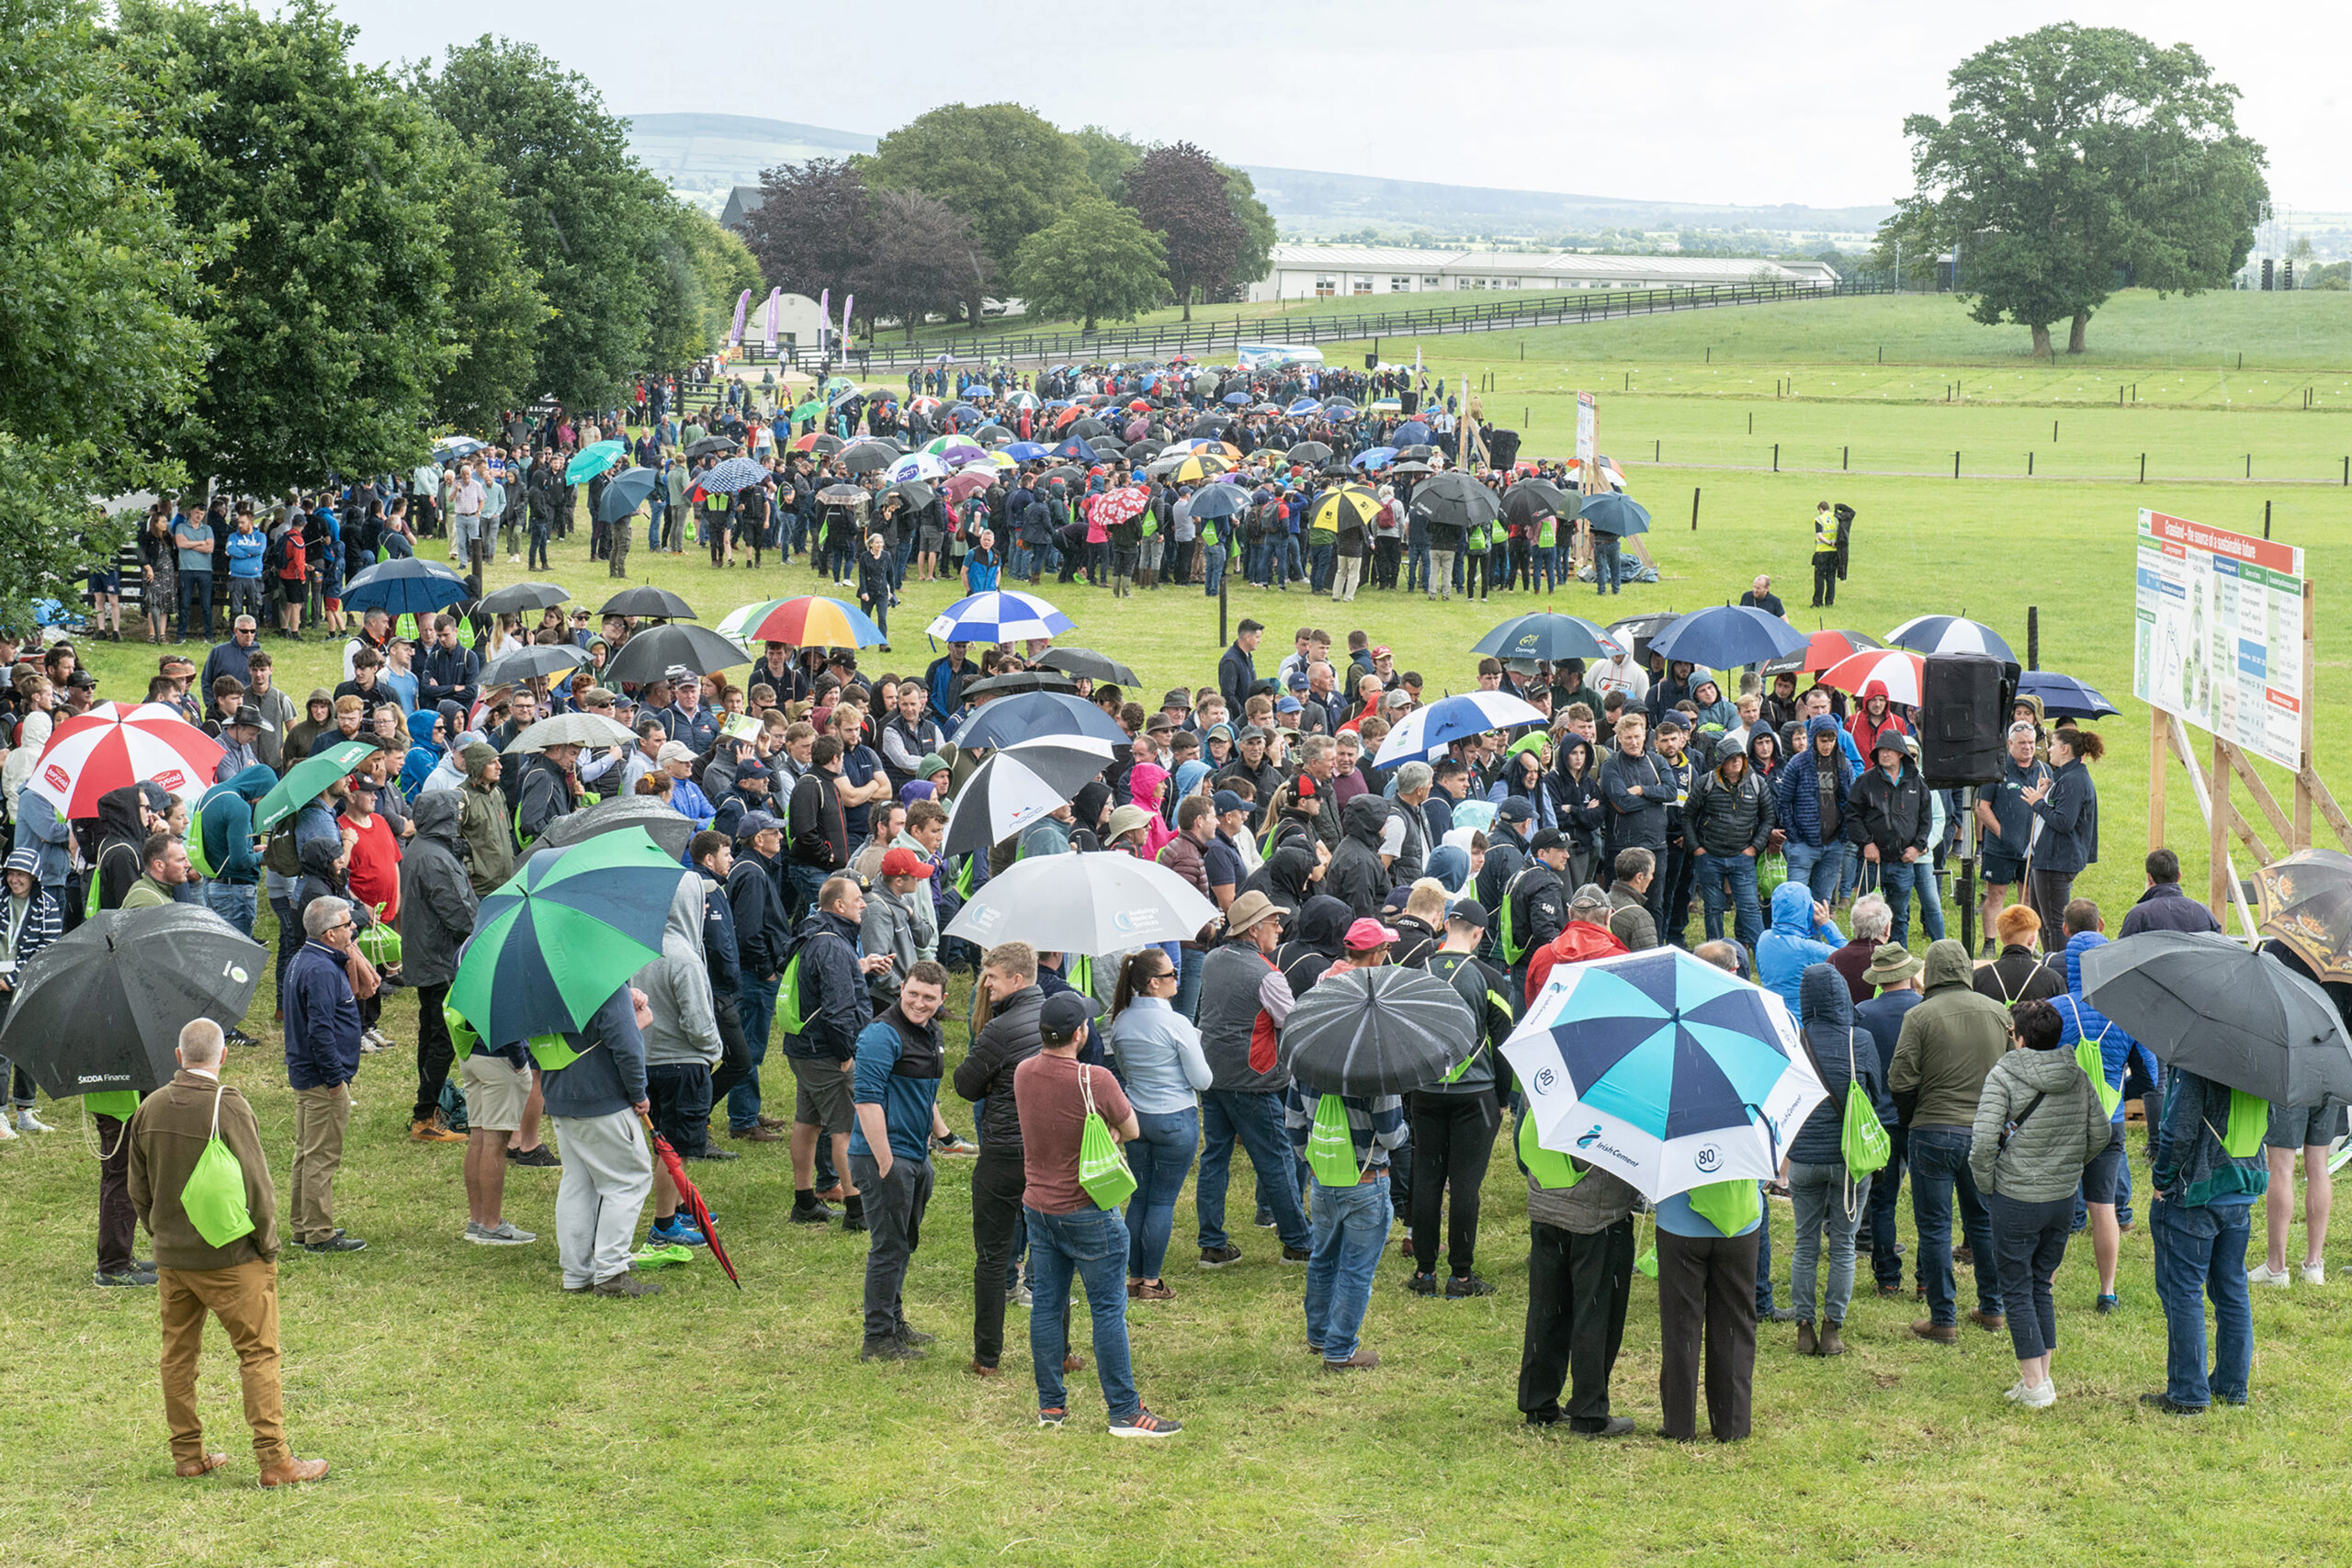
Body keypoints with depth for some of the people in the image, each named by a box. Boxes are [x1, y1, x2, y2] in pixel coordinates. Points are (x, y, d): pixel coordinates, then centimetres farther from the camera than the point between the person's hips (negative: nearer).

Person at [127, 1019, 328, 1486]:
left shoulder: (150, 1109, 1)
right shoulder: (228, 1108, -17)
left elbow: (138, 1190, 10)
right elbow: (257, 1185, -15)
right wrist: (268, 1245, -3)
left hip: (171, 1256, 6)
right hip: (230, 1256, -6)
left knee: (178, 1355, 15)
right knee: (259, 1353, 0)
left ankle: (187, 1455, 21)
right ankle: (274, 1460, -2)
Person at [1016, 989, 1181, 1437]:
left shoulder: (1024, 1073, -1)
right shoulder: (1095, 1079, -20)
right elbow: (1131, 1131, -6)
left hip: (1037, 1208, 6)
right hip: (1086, 1211, -6)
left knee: (1046, 1306, 13)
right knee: (1108, 1309, 1)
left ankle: (1050, 1404, 20)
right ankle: (1125, 1412, 5)